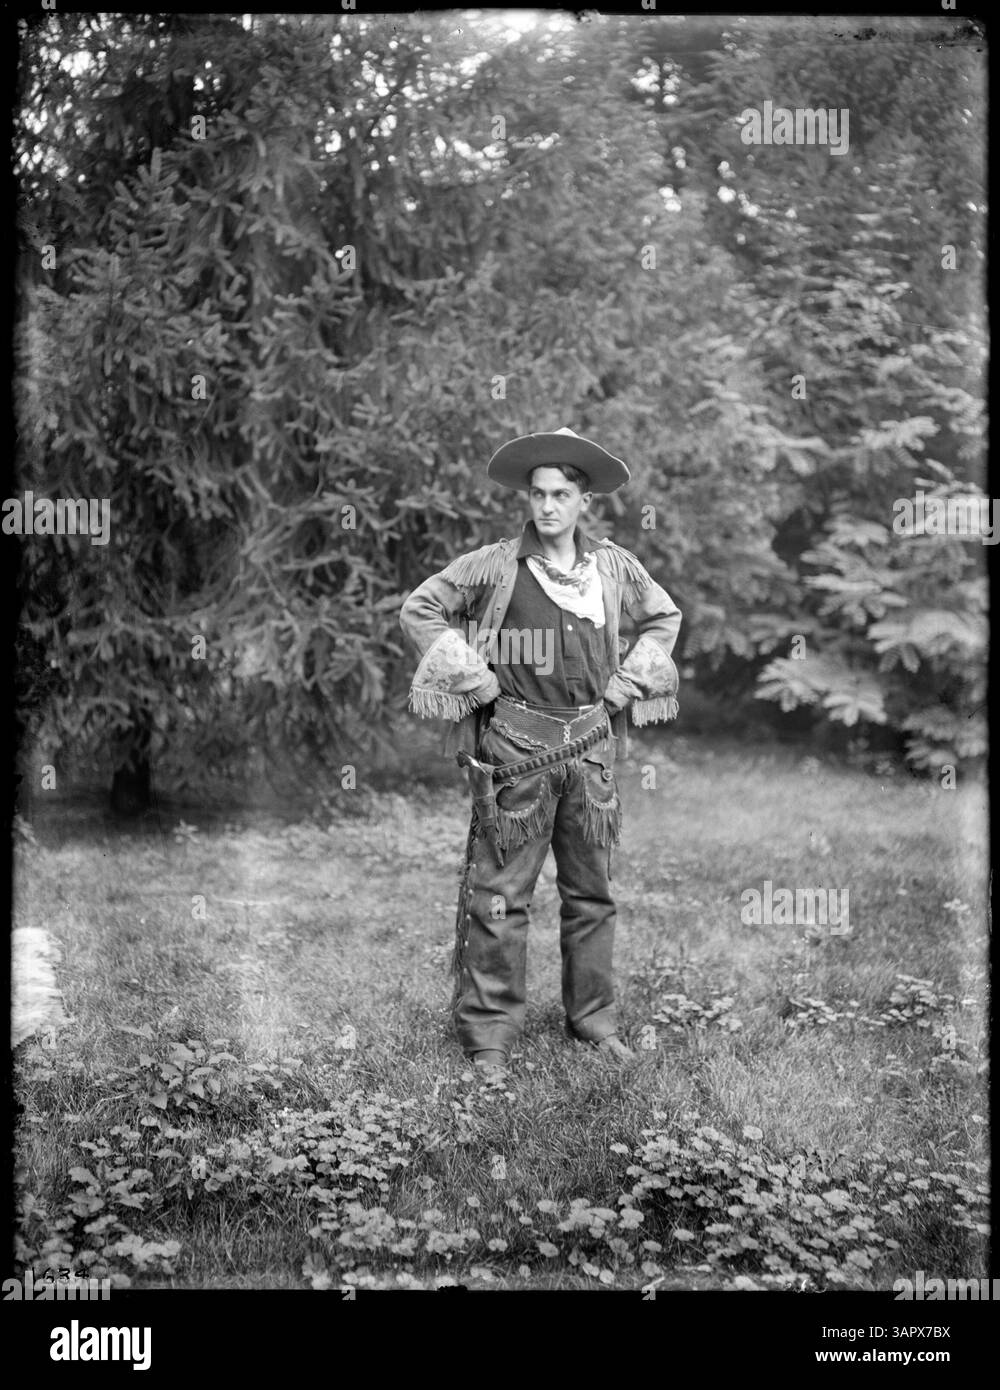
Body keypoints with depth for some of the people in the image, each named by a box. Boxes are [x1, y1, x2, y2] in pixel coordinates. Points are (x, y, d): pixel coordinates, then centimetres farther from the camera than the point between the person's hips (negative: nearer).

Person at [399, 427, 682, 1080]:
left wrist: (627, 682, 10)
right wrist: (477, 680, -4)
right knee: (500, 892, -2)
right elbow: (420, 609, 2)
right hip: (515, 743, -3)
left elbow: (664, 616, 22)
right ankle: (489, 1032, 6)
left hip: (591, 743, 4)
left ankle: (594, 1017, 25)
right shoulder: (496, 565, -5)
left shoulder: (614, 566, 5)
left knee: (592, 890, 12)